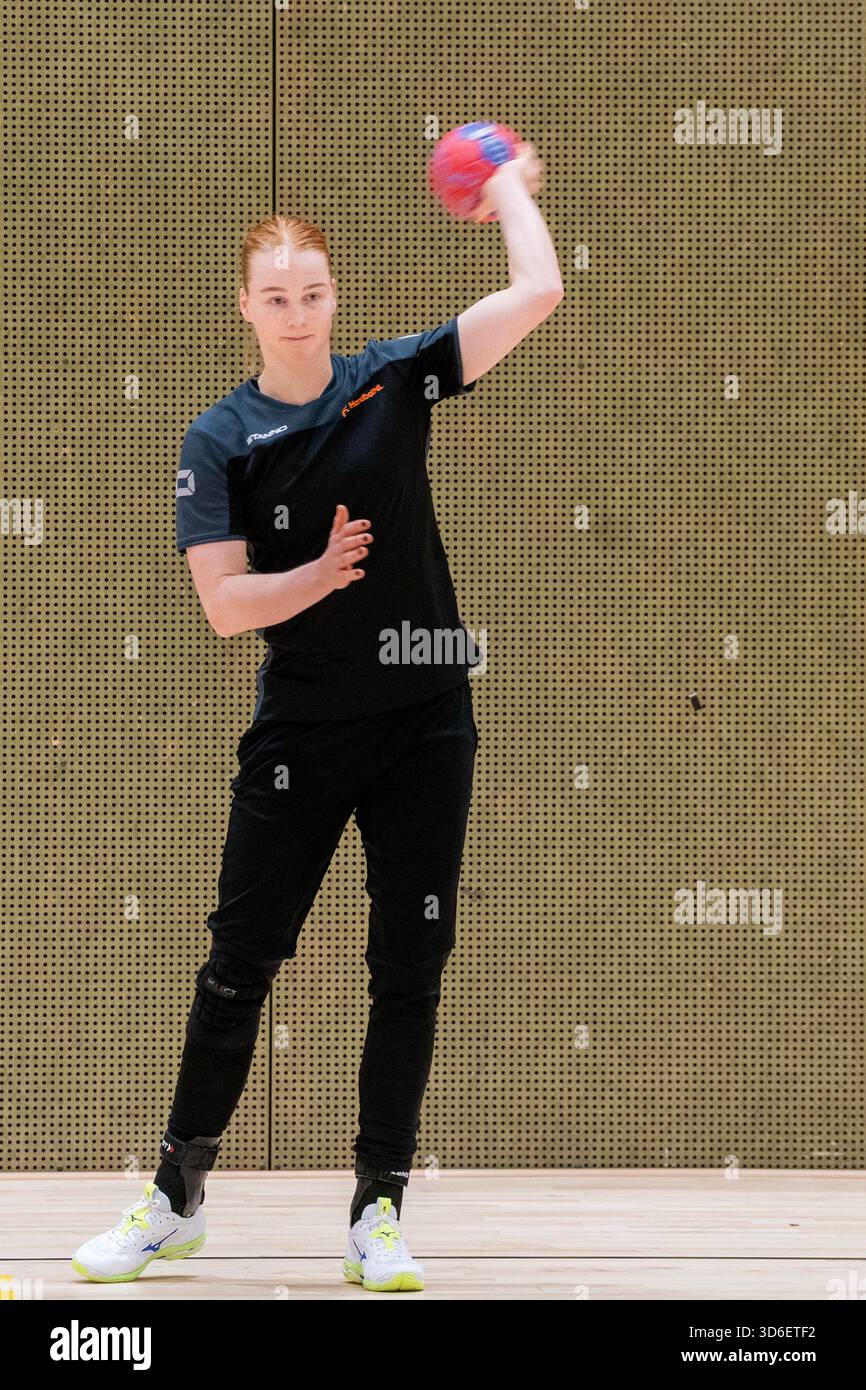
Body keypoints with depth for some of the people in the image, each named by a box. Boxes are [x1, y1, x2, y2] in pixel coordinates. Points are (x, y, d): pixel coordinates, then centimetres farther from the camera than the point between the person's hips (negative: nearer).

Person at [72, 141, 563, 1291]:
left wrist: (510, 190, 2)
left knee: (410, 968, 0)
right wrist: (323, 573, -22)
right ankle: (178, 1197, 14)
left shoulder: (394, 380, -2)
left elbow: (538, 295, -10)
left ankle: (378, 1210, 7)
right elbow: (224, 603, -10)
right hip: (299, 735, -1)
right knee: (239, 963, 1)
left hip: (424, 722, 1)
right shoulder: (219, 441, -4)